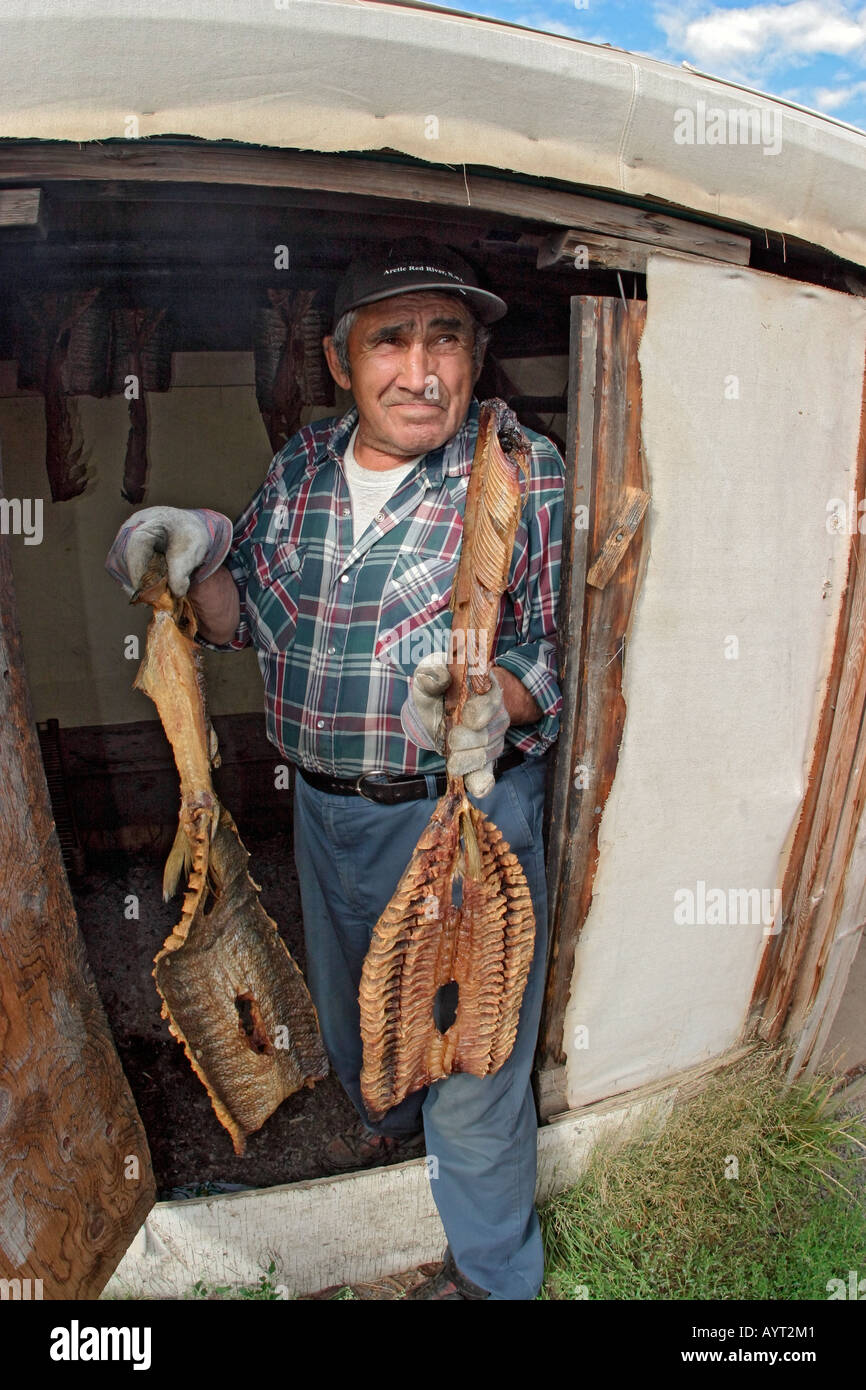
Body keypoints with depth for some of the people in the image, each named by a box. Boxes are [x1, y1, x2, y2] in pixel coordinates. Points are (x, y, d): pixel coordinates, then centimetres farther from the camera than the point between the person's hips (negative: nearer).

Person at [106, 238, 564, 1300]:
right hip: (322, 806, 6)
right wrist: (203, 556, -12)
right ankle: (390, 1116, 66)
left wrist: (496, 699, -33)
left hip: (461, 812, -5)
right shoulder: (300, 465, 1)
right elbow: (239, 623, 8)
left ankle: (492, 1272, 41)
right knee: (350, 1003, 30)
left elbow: (560, 653, -13)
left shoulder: (524, 473, -13)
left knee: (469, 1048, 11)